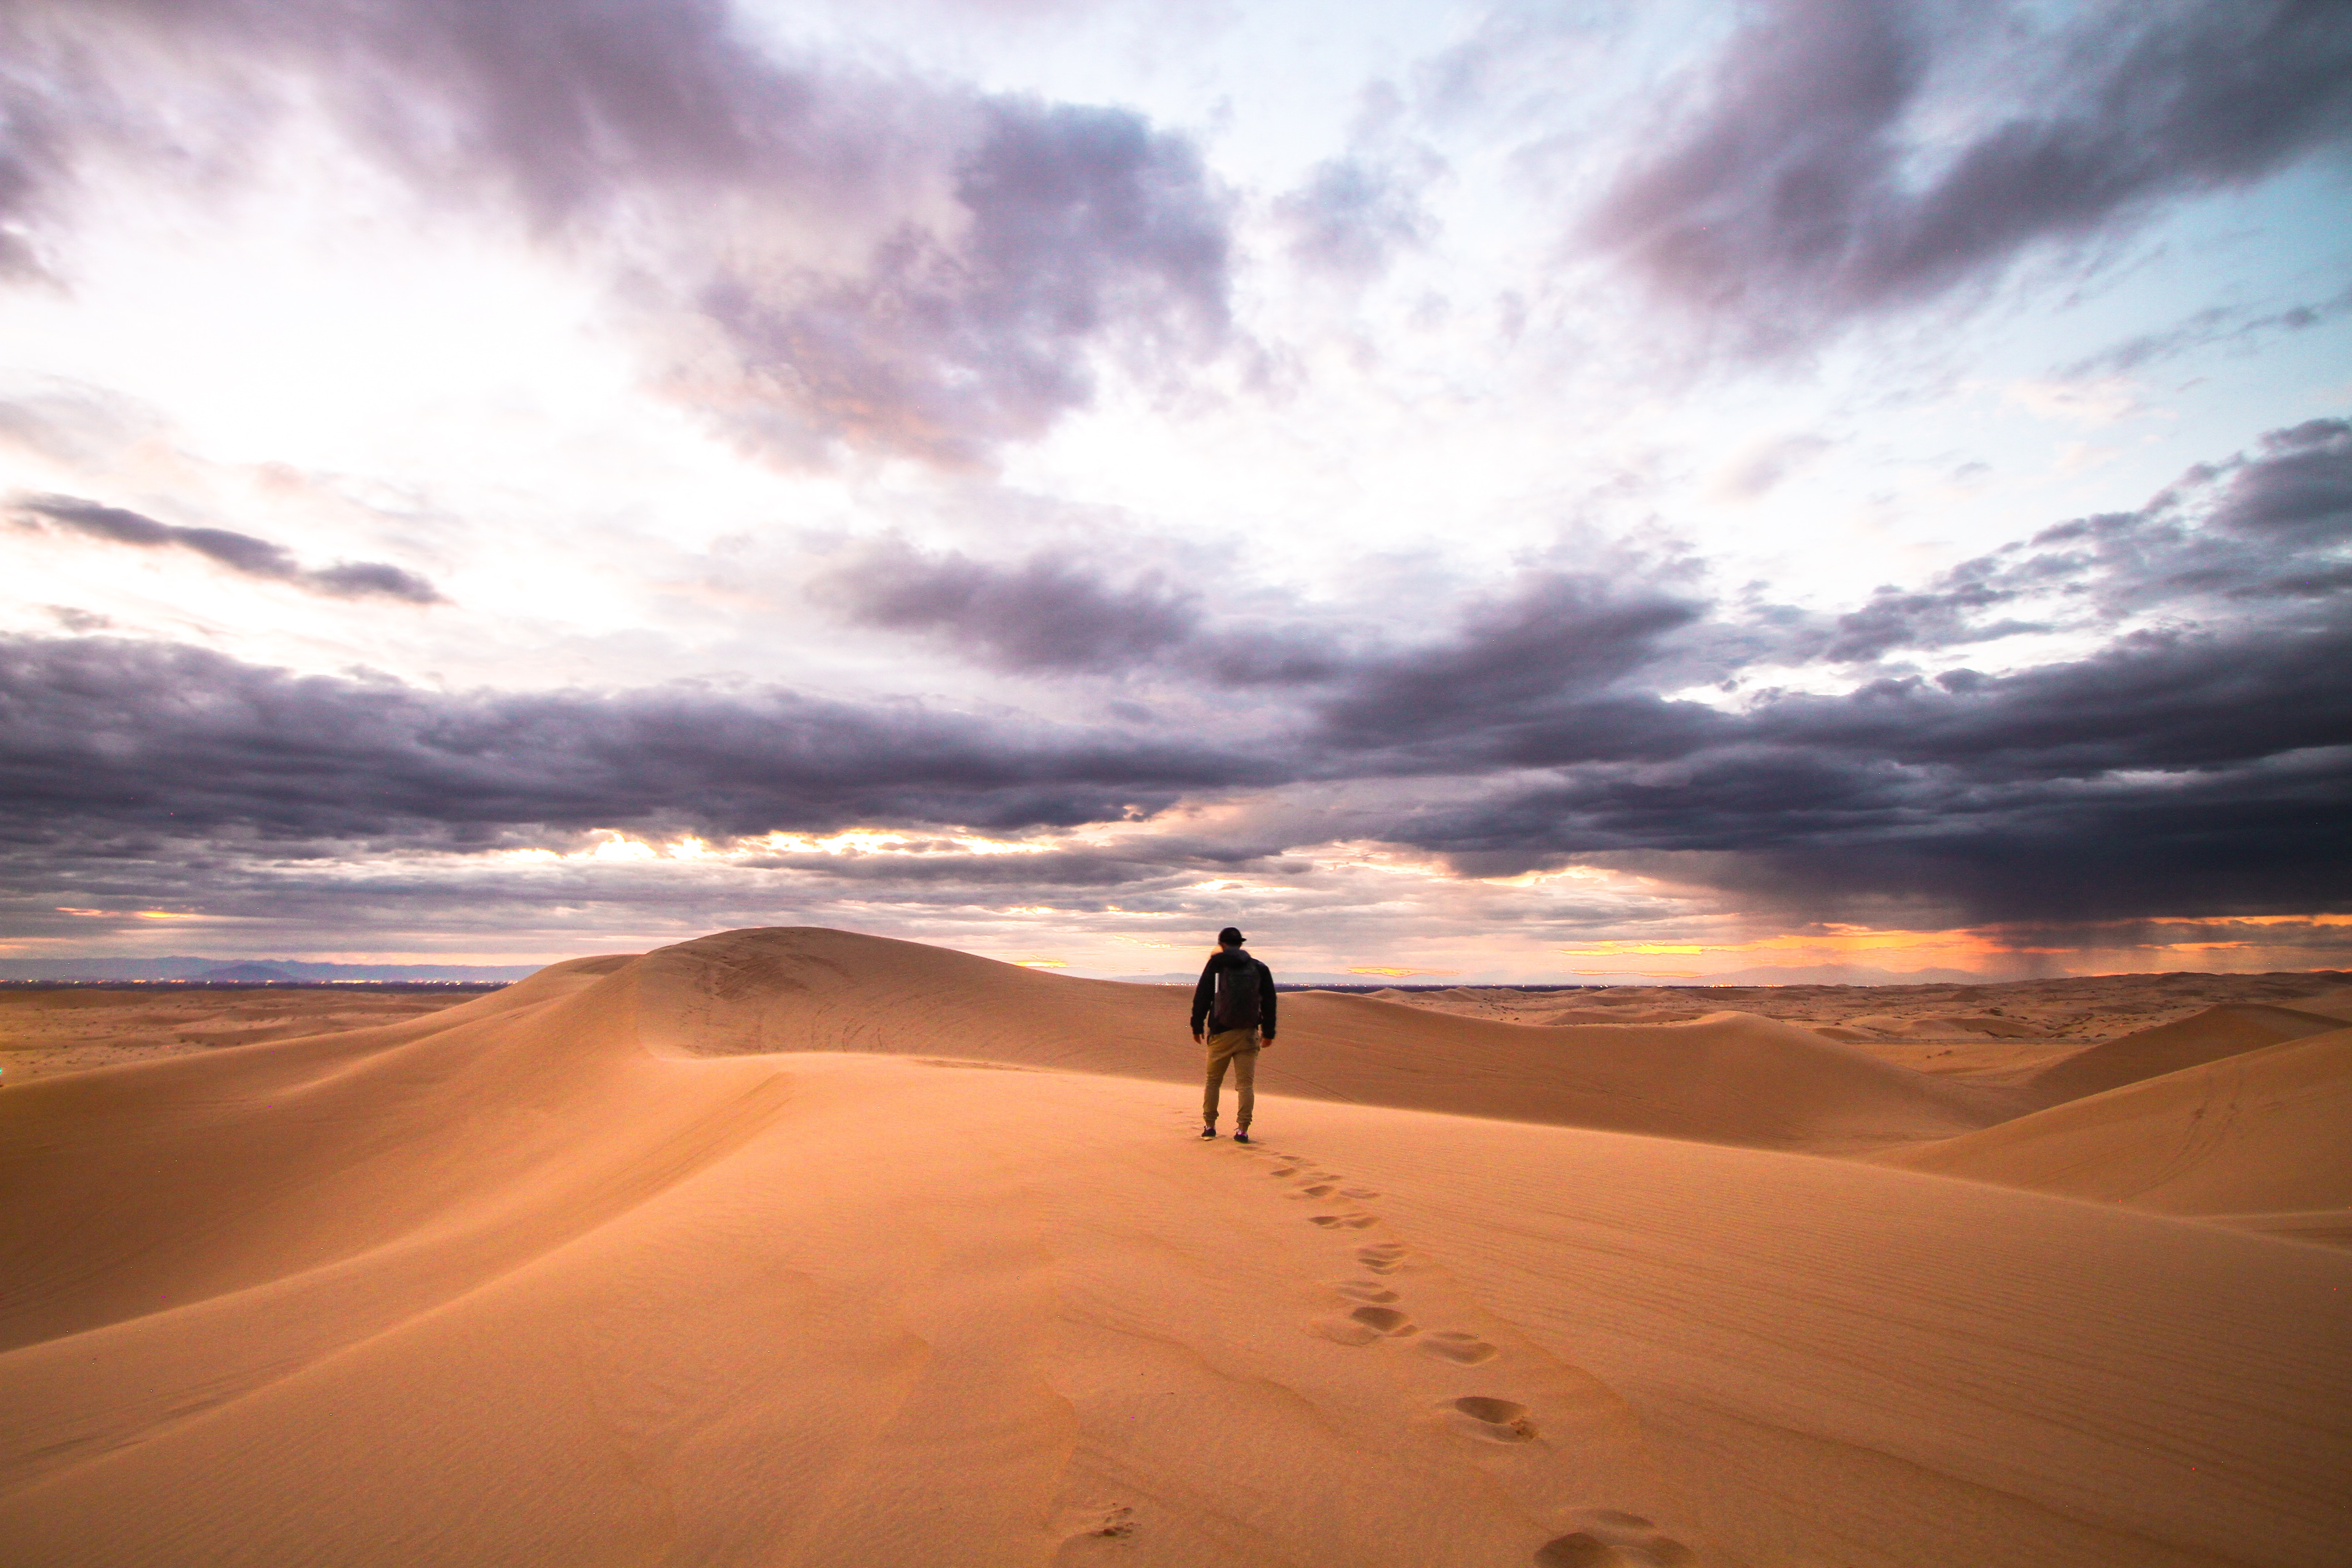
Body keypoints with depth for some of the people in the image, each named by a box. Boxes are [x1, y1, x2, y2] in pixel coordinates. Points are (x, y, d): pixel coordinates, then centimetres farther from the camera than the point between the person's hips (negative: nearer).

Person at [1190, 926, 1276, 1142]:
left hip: (1221, 1034, -1)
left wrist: (1197, 1027, 10)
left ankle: (1209, 1125, 15)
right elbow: (1269, 1002, 11)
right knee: (1246, 1084, 2)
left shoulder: (1215, 964, 2)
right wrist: (1268, 1032, 17)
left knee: (1213, 1081, 13)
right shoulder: (1260, 968, 8)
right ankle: (1242, 1130, -5)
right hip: (1249, 1035, 1)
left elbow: (1201, 998, 2)